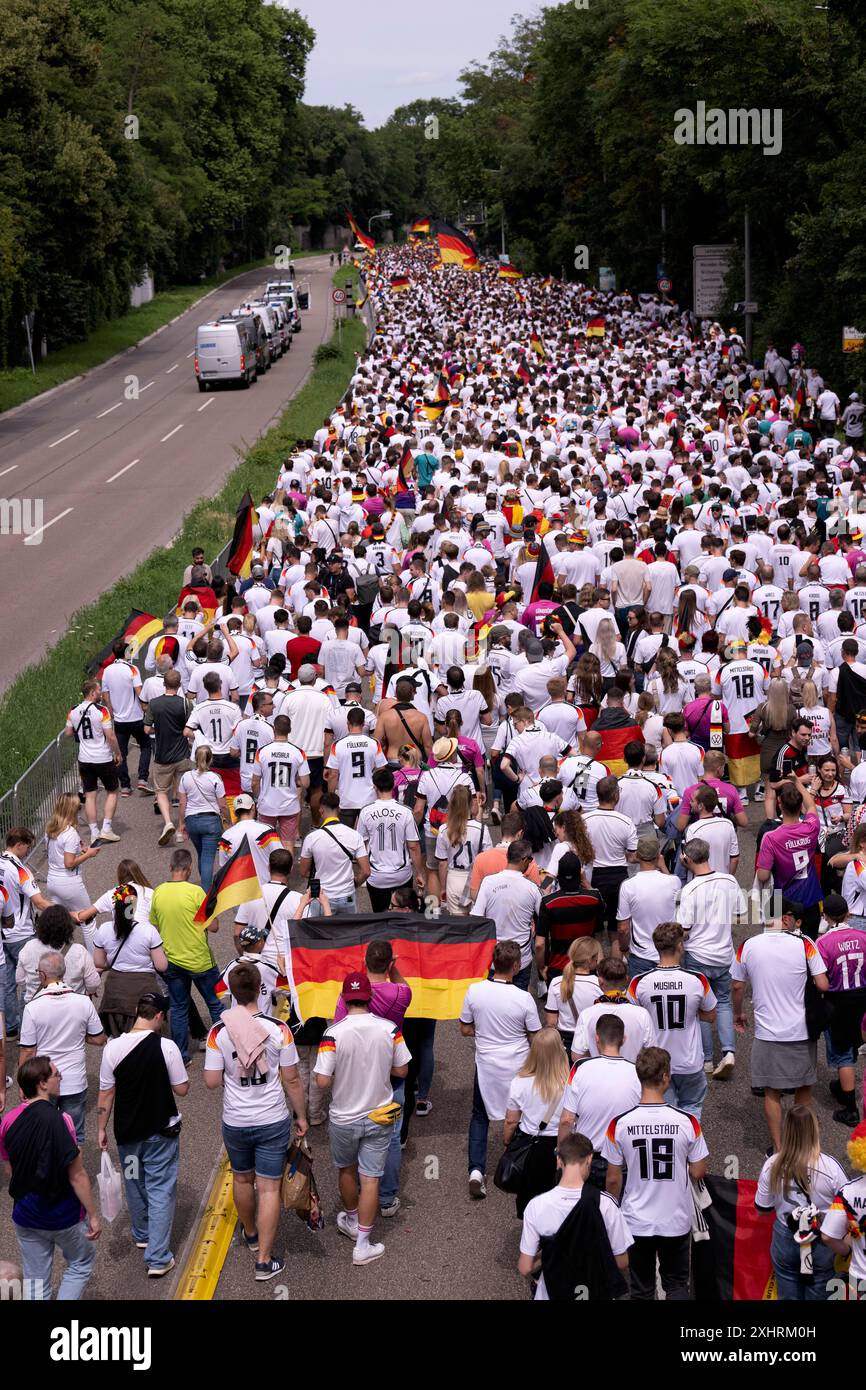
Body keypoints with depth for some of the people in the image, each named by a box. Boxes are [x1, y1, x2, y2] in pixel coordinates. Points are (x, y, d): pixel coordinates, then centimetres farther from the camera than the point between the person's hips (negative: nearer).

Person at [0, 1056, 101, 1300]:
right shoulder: (59, 1121, -25)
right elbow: (77, 1176, -21)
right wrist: (94, 1215, -10)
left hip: (26, 1215, 4)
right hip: (65, 1216, -4)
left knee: (36, 1279, 17)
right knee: (81, 1262, 21)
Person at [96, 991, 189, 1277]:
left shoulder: (113, 1047, -11)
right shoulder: (166, 1047, -18)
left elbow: (106, 1093, -3)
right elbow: (181, 1089, -11)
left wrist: (102, 1129, 8)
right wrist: (182, 1074, 9)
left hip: (127, 1131, 3)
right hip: (161, 1132, -3)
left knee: (134, 1184, 24)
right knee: (160, 1190, 5)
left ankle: (142, 1235, 45)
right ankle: (157, 1258, 2)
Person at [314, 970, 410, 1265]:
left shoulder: (334, 1033, -21)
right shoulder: (389, 1029, -14)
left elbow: (322, 1080, -20)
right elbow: (401, 1070, -3)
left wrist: (343, 1069, -1)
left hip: (344, 1118, -1)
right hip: (379, 1117, 1)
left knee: (346, 1170, 23)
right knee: (370, 1177, 8)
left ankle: (351, 1221, 45)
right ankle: (363, 1245, 11)